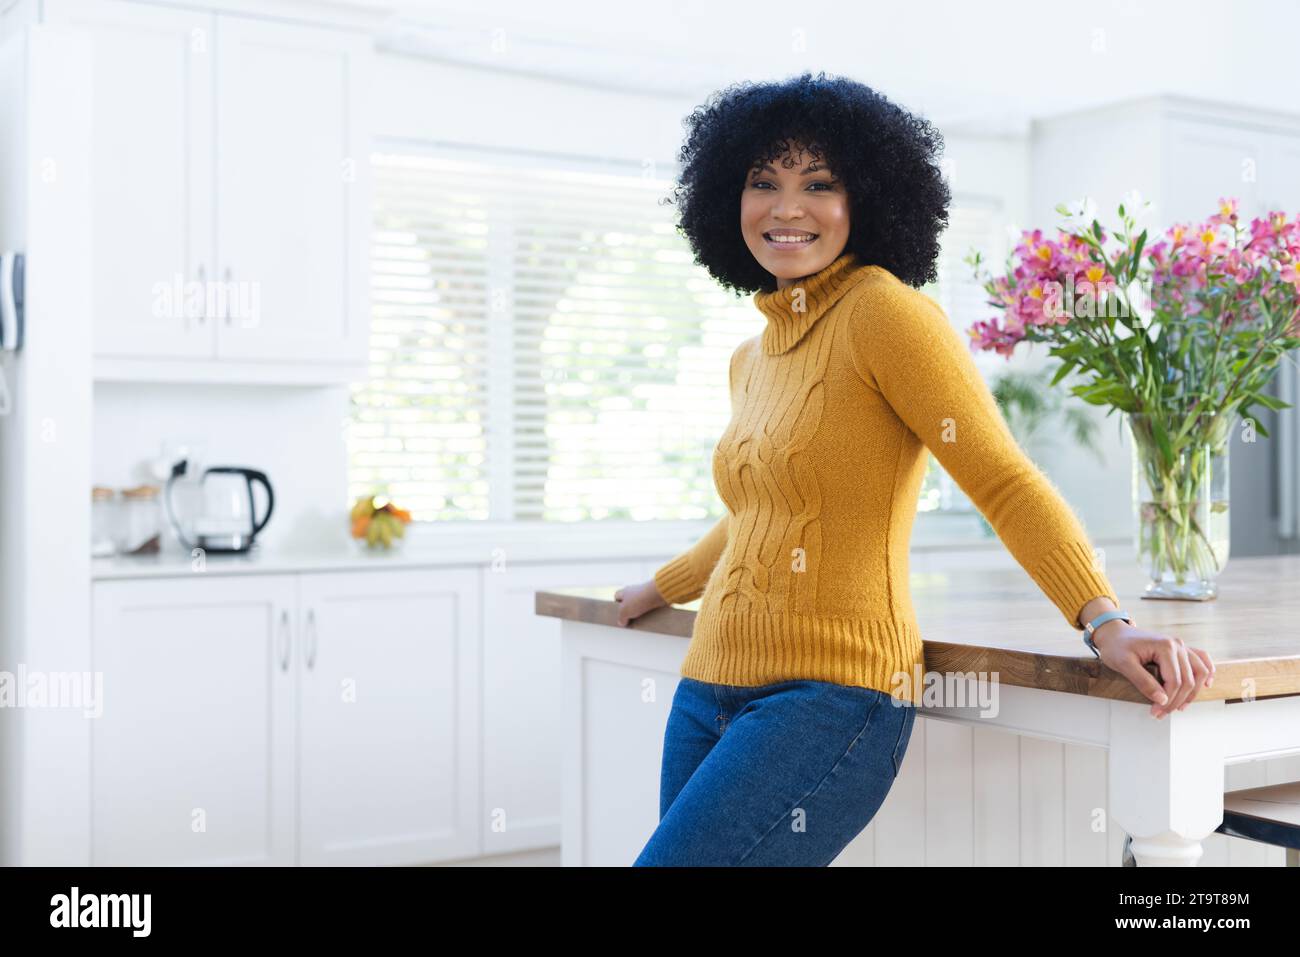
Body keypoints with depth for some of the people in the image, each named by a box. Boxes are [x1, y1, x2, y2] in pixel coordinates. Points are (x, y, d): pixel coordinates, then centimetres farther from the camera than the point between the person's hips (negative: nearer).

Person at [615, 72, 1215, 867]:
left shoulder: (881, 311, -7)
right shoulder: (749, 361, 17)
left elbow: (1004, 482, -12)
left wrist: (1105, 620, -24)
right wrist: (659, 589, 45)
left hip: (827, 699, -8)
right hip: (710, 693, 8)